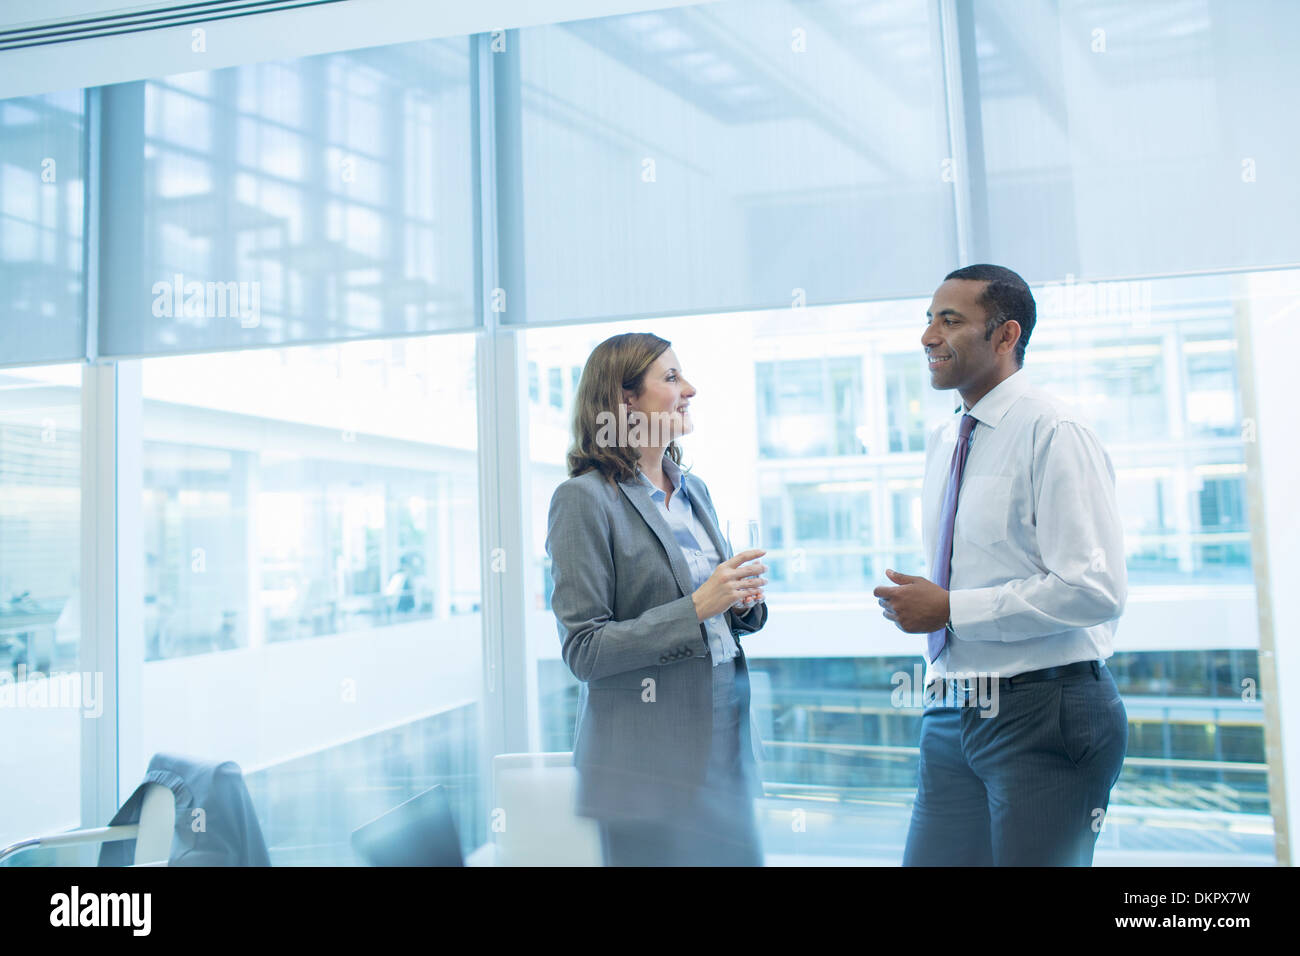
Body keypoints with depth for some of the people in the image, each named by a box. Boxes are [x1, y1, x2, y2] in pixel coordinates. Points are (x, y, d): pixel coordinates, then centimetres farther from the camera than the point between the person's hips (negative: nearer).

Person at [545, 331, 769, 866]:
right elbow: (582, 650, -14)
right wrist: (696, 608, -21)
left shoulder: (695, 491, 10)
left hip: (723, 743, 7)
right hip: (649, 760, -6)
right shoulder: (584, 499, -12)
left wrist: (742, 603, -3)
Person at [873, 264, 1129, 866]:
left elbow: (1095, 589, -19)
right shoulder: (942, 442, 12)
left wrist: (951, 610, -17)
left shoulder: (1054, 433, -12)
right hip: (950, 719, 7)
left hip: (1044, 713, -7)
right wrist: (913, 601, 3)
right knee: (928, 859, 10)